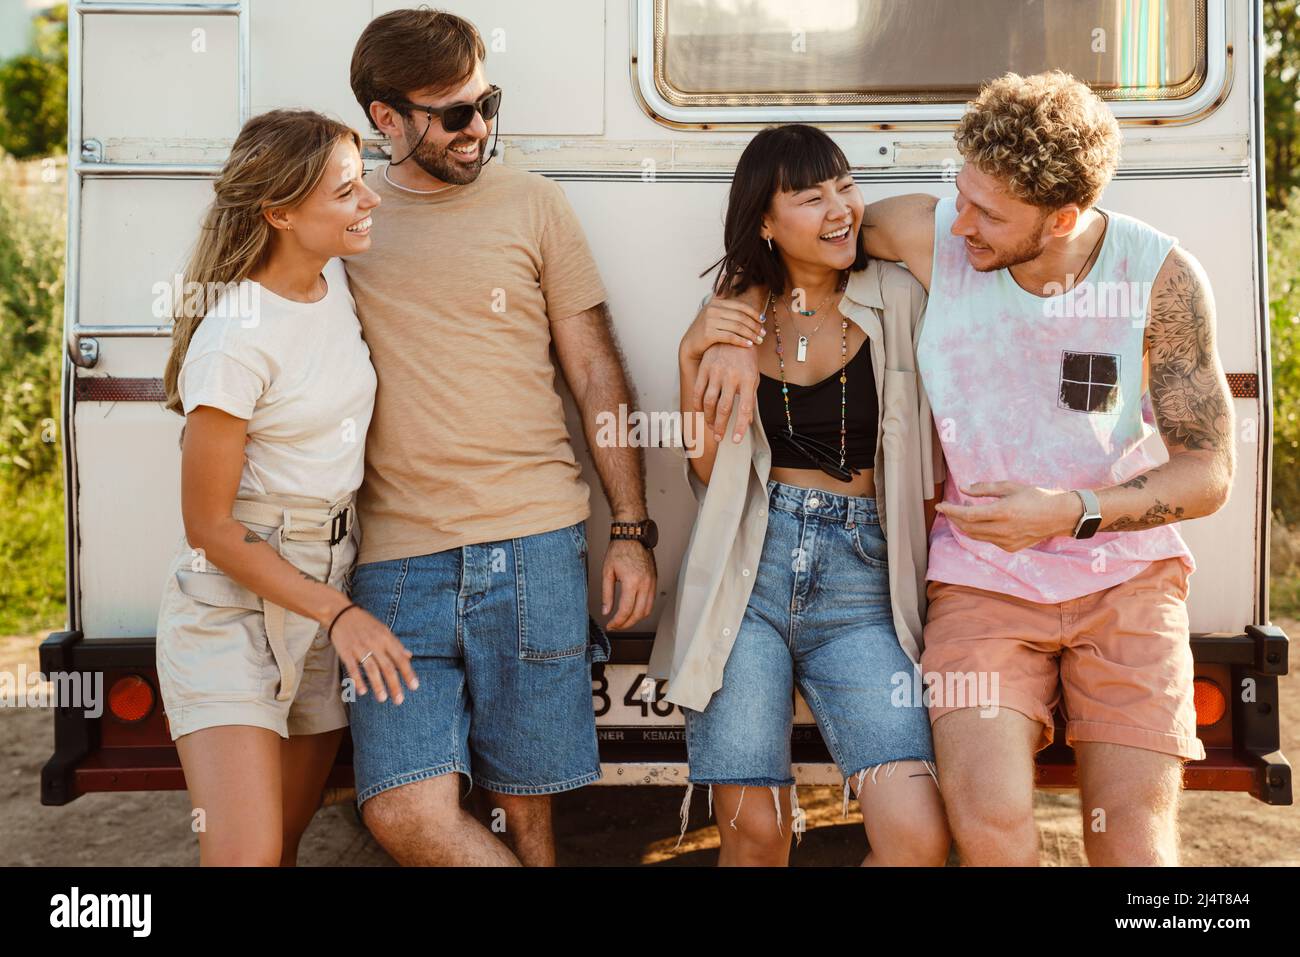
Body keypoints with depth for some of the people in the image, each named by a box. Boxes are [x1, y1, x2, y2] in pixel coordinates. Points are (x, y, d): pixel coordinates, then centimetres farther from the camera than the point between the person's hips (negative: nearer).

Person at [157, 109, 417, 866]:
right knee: (246, 854, -14)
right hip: (233, 610, -7)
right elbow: (209, 528, -15)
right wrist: (338, 613, -16)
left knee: (288, 841, 13)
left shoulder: (336, 280, 1)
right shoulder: (235, 341, -20)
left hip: (329, 587, 7)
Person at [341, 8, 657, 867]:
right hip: (397, 558, 1)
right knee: (407, 814, -9)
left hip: (532, 546, -1)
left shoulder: (533, 205, 8)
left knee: (525, 810, 6)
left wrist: (633, 530, 3)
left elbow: (597, 375, 9)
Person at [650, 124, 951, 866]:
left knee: (920, 838, -12)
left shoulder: (898, 301, 1)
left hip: (860, 585, -1)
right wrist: (693, 356, -1)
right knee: (754, 831, -1)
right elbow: (708, 471, 10)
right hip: (748, 571, 1)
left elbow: (930, 466, 5)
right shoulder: (738, 313, 10)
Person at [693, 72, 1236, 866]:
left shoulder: (1162, 277, -11)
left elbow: (1209, 473, -6)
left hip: (1126, 570, 0)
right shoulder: (930, 234, -10)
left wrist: (1074, 512, -21)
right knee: (989, 818, -21)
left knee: (1133, 834, -11)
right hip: (983, 579, 0)